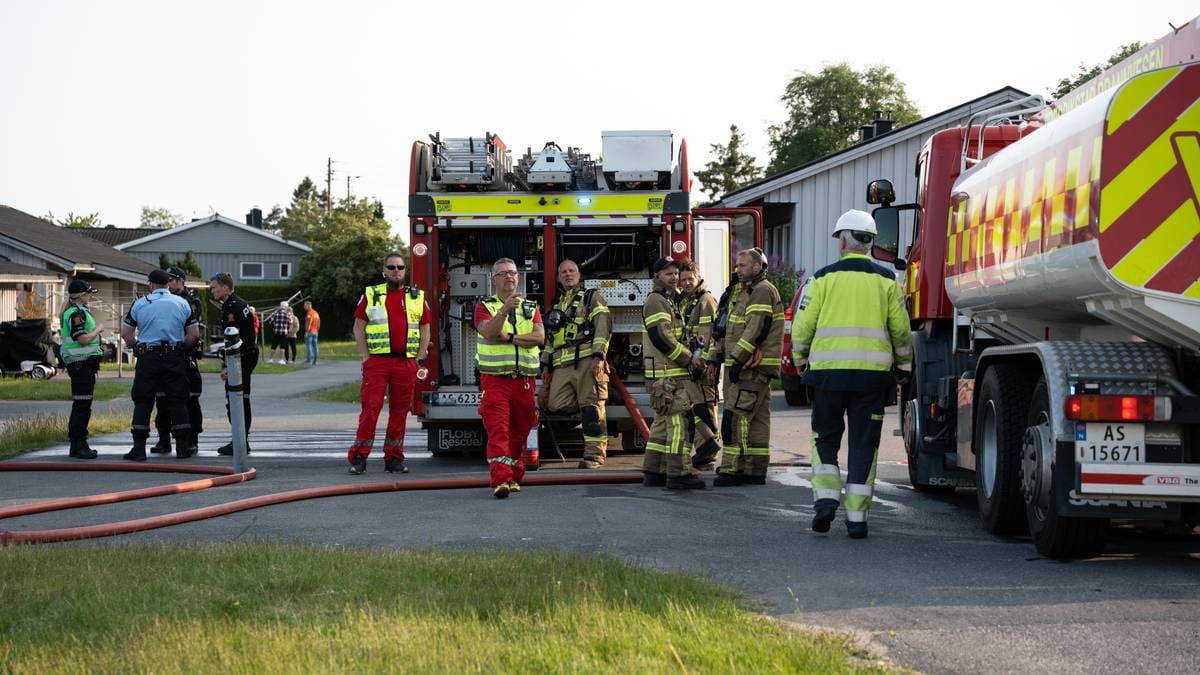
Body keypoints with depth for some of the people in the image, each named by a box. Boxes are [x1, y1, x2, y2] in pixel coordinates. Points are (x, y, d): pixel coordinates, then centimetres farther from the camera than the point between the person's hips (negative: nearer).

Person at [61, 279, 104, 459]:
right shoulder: (75, 314, -14)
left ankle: (76, 445, 20)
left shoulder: (82, 312, 19)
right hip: (80, 362, -11)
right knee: (82, 405, -11)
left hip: (86, 363, 11)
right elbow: (83, 339, -23)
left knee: (81, 404, 14)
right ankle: (79, 445, -11)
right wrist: (98, 330, -9)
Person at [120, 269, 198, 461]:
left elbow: (125, 333, 4)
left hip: (147, 358, -1)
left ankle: (139, 447, 1)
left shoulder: (140, 304, 3)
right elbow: (194, 334, 3)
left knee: (142, 402, 4)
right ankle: (183, 445, 5)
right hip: (174, 358, 1)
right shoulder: (182, 303, 5)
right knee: (178, 401, 6)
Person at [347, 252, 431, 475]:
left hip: (406, 363, 2)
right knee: (370, 408, -8)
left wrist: (420, 357, 5)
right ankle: (359, 458, -5)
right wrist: (365, 355, -3)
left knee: (400, 411, 5)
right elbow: (359, 327, 6)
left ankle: (393, 459, 12)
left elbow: (425, 329, 14)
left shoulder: (417, 296, 12)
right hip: (377, 362, -2)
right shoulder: (371, 295, 7)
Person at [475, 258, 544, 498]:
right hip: (495, 379, -3)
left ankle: (513, 476, 23)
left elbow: (539, 337, -3)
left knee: (519, 432, 10)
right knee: (497, 431, -13)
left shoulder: (531, 308, 14)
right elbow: (488, 332, -15)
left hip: (525, 379, 3)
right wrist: (505, 310, -29)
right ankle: (500, 480, -23)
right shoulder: (485, 307, 6)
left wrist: (509, 338, -10)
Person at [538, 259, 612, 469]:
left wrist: (599, 356, -17)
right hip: (562, 366, 6)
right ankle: (587, 408, 9)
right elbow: (550, 340, 29)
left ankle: (595, 454, -7)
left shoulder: (592, 298, 10)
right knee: (555, 404, -14)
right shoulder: (557, 306, 29)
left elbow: (603, 326, -4)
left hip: (587, 360, -5)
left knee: (591, 408, -10)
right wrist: (546, 370, 21)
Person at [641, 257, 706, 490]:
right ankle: (678, 474, -13)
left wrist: (689, 358, 16)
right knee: (678, 422, -12)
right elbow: (662, 338, -20)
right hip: (668, 374, -11)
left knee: (663, 422, 12)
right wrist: (688, 358, -14)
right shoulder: (656, 302, -11)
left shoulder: (670, 301, 22)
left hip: (673, 373, 11)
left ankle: (653, 473, 16)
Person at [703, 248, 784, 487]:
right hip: (742, 367, 10)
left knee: (736, 418, -13)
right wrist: (714, 360, 17)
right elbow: (725, 330, 23)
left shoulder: (763, 291, -10)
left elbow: (756, 330, -20)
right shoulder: (743, 292, 22)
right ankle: (755, 471, 12)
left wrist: (738, 360, -22)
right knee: (756, 421, 10)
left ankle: (732, 470, -14)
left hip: (753, 367, -10)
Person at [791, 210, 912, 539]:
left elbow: (802, 326, 0)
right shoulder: (886, 281, 4)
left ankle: (825, 496, -3)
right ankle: (856, 517, 3)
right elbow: (901, 330, 5)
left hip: (827, 372, -1)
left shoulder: (824, 277, 0)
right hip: (872, 374, 1)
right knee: (863, 445, 5)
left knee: (826, 439, 15)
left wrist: (801, 360, 17)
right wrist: (903, 367, 19)